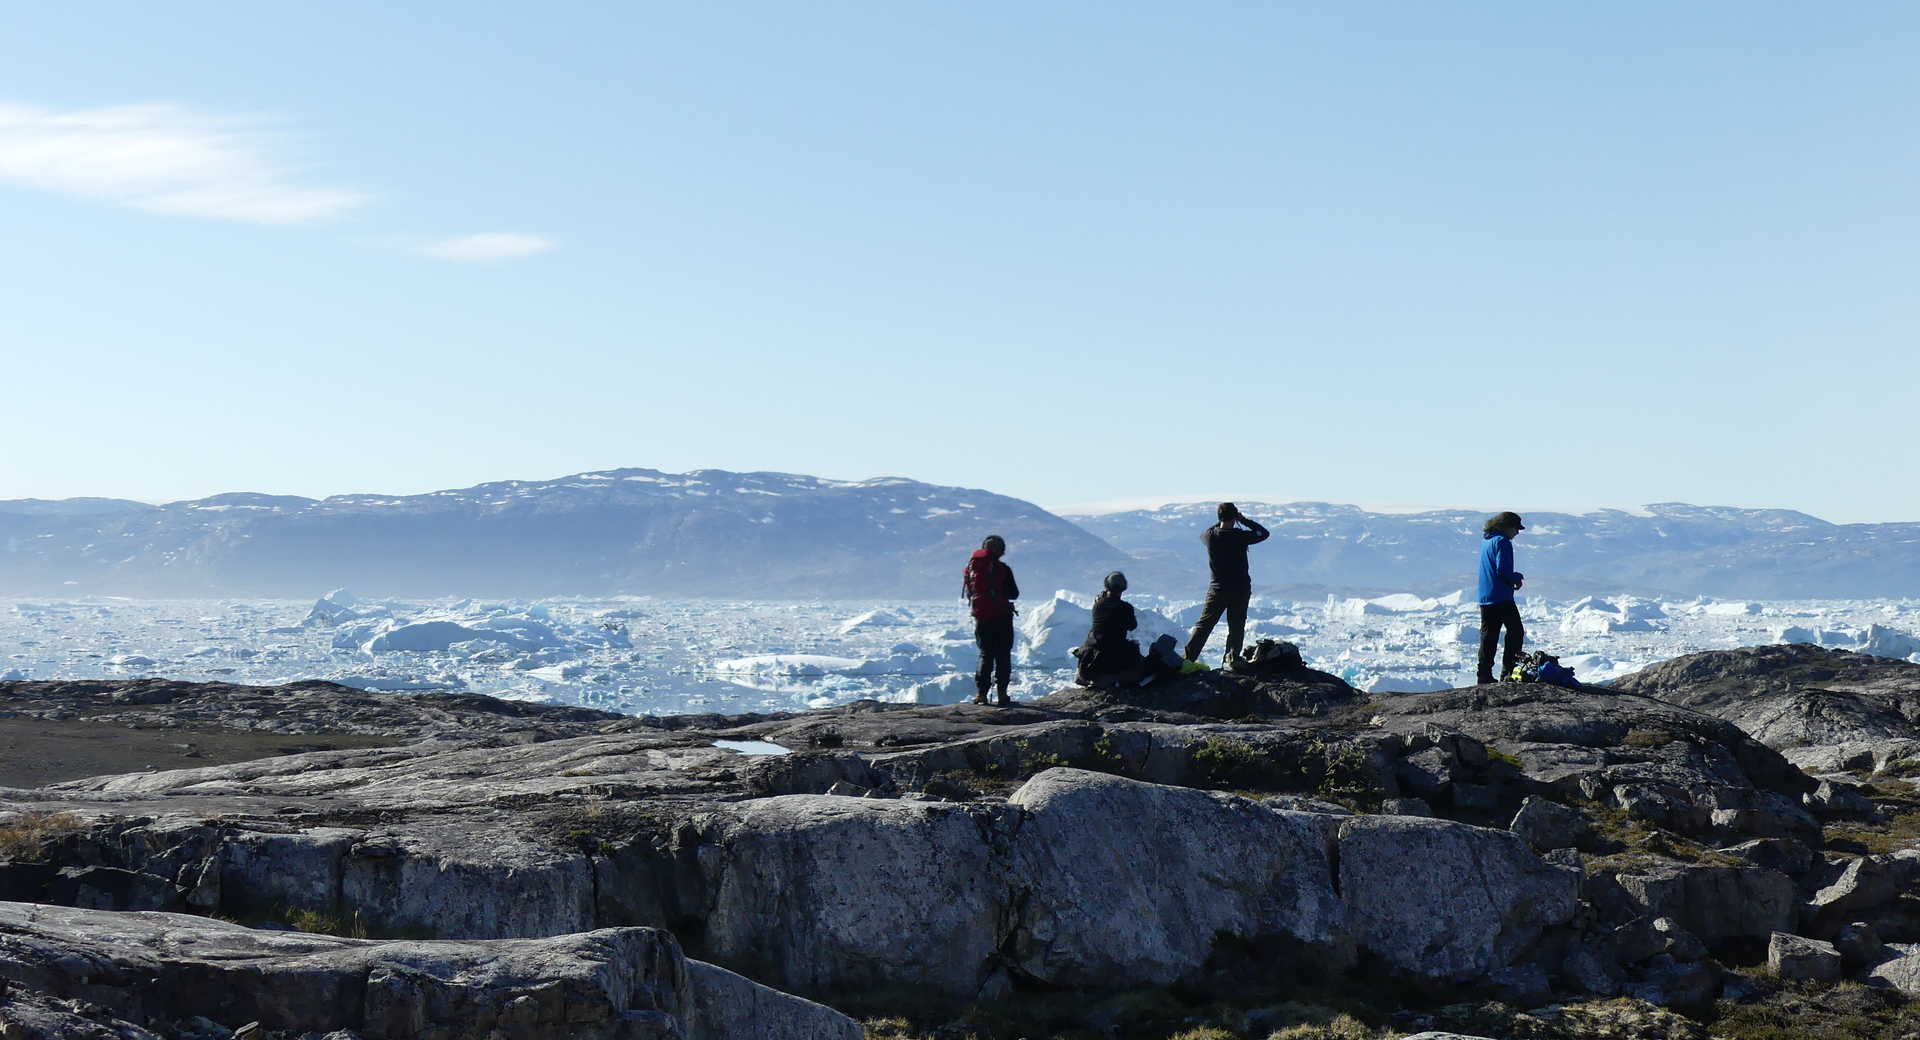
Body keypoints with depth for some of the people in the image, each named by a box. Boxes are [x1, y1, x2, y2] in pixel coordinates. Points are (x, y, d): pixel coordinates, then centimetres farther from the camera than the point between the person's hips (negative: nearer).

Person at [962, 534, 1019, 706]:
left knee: (985, 655, 12)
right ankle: (1002, 694, -1)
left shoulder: (971, 567, 2)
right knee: (1003, 656, 4)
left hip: (981, 617, 4)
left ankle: (981, 693, 4)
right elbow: (1014, 593, -5)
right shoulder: (1003, 569, -10)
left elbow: (968, 592, 11)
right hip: (1001, 616, -4)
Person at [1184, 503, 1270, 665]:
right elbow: (1263, 533, 2)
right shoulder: (1240, 536, -14)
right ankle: (1232, 658, 8)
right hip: (1240, 589, -2)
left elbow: (1202, 535, 20)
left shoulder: (1210, 535, -6)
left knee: (1204, 624, 6)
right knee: (1236, 627, 9)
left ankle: (1188, 657, 0)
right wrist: (1244, 520, 5)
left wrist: (1220, 523, 18)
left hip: (1217, 589, 2)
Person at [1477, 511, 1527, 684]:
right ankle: (1508, 673, -2)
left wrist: (1513, 579, 13)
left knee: (1488, 637, 9)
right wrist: (1518, 577, -3)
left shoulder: (1485, 540, 16)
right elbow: (1503, 572, -21)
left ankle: (1484, 677, 7)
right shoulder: (1502, 542, -14)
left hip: (1485, 597, 9)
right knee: (1516, 632, 2)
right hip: (1501, 597, -9)